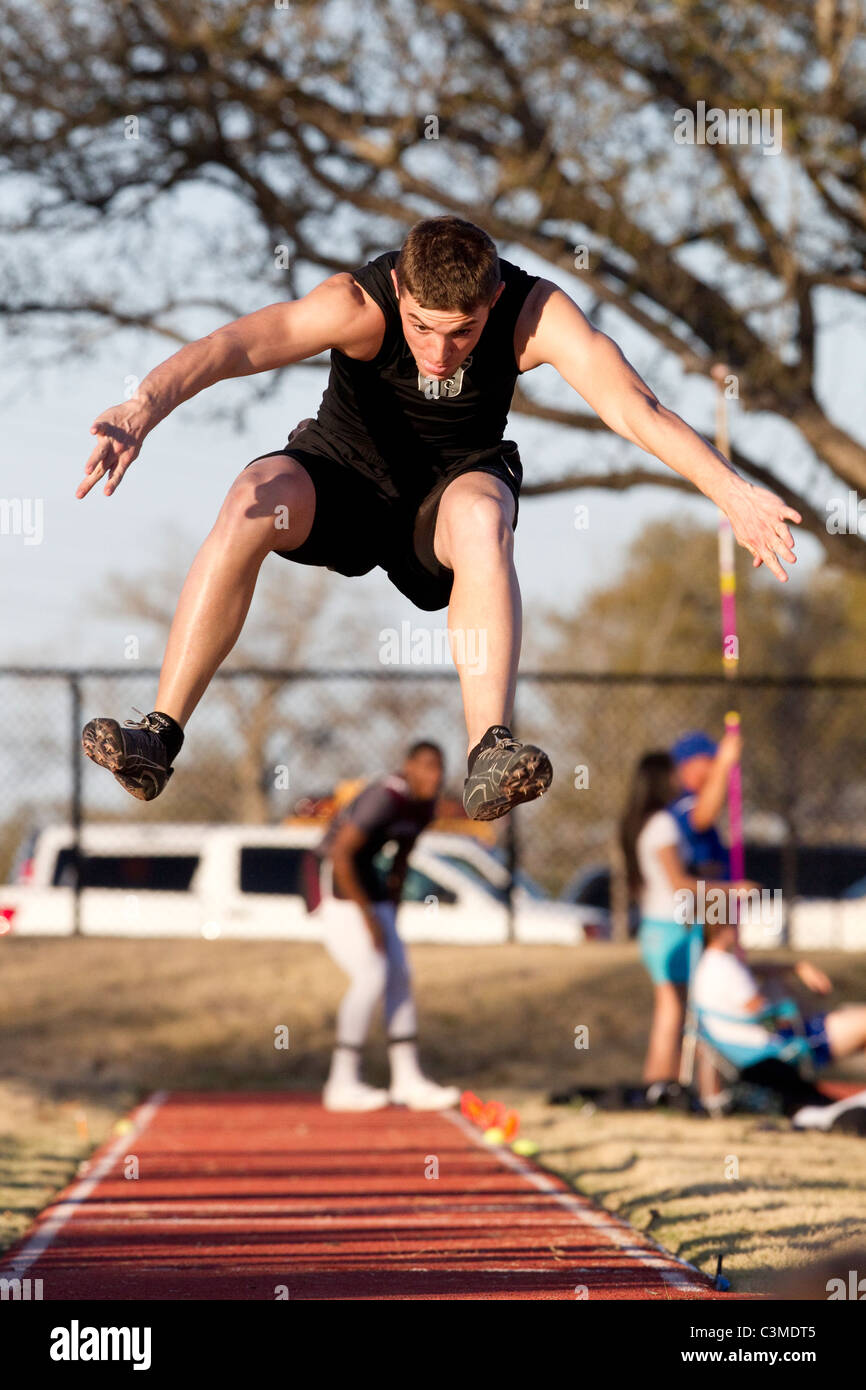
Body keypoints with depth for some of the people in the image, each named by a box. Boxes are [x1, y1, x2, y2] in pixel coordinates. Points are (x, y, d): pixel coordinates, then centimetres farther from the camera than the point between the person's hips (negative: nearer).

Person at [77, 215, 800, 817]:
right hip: (343, 478, 0)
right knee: (255, 497, -32)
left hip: (456, 483, 0)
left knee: (481, 515, -35)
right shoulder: (360, 302, -29)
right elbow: (234, 346, -44)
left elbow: (633, 405, -35)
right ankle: (161, 736, -30)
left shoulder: (536, 311, -24)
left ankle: (489, 754, -45)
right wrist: (145, 405, -63)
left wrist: (730, 489, -49)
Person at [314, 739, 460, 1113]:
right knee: (371, 978, -15)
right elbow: (341, 855, -28)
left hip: (365, 878, 9)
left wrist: (391, 911, 13)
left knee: (399, 976, 5)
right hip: (332, 883, -9)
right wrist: (368, 915, -25)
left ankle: (408, 1082, 8)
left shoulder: (425, 805, 3)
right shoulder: (385, 798, -26)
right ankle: (342, 1084, -9)